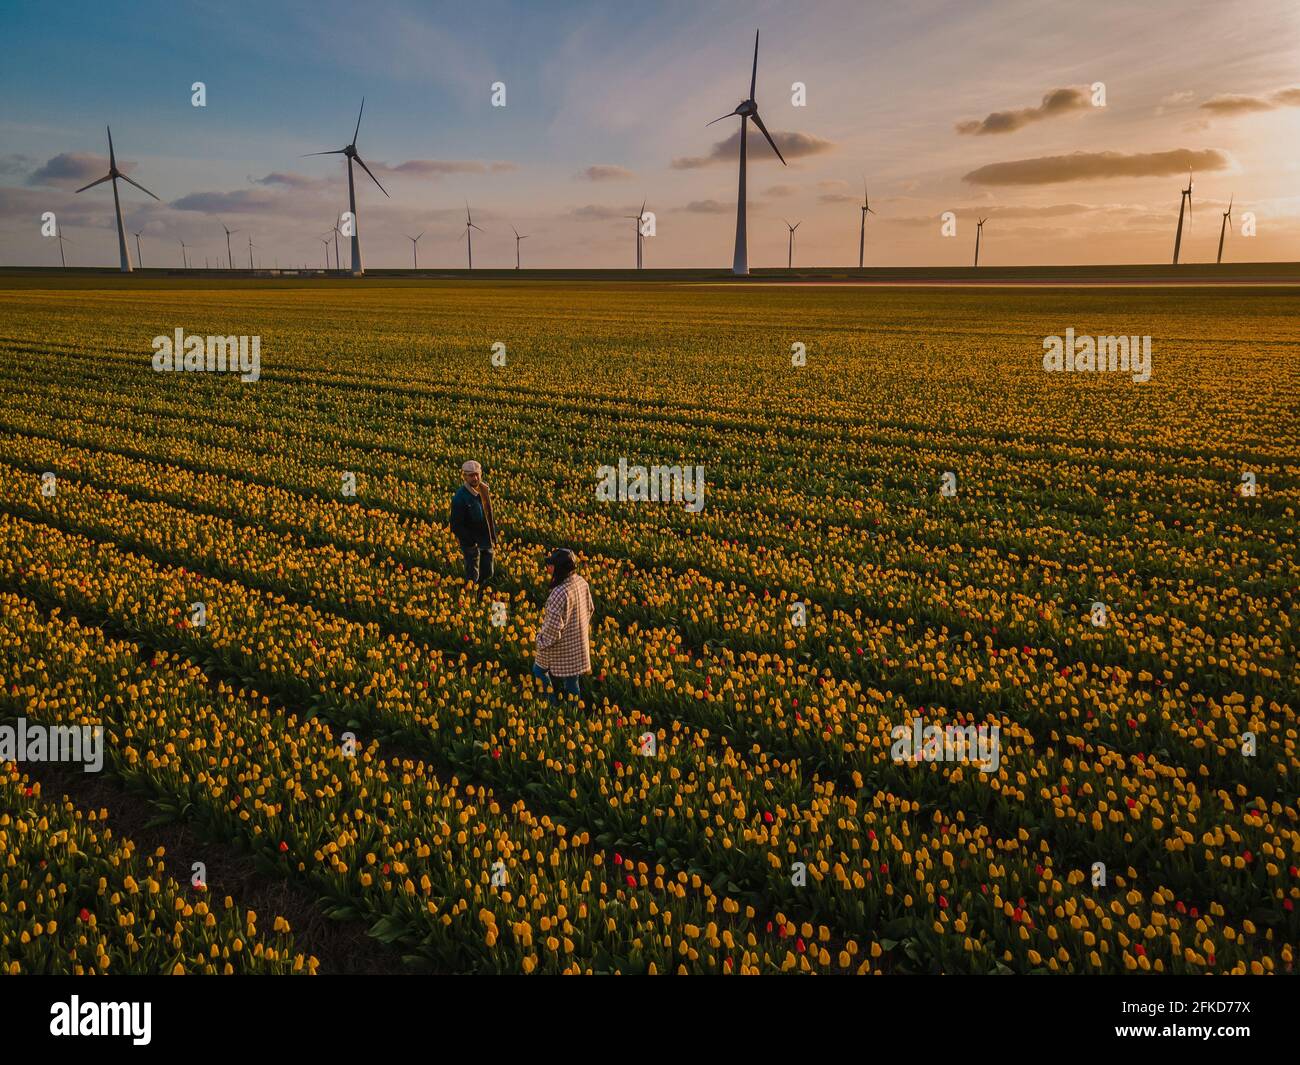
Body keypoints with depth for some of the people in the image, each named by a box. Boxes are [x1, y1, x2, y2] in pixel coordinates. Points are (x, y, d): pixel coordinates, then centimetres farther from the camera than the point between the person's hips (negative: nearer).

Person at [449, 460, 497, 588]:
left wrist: (494, 534, 9)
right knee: (473, 577, 8)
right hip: (472, 543, -6)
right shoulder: (460, 497, -23)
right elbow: (456, 526, -19)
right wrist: (471, 542, -19)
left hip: (487, 541, 6)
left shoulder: (484, 489, -2)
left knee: (488, 573, 17)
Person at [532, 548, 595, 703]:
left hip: (562, 647, -7)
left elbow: (553, 625, -28)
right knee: (571, 681, 21)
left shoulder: (561, 592, -32)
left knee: (540, 671, 17)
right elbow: (590, 609, 9)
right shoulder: (582, 583, -6)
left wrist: (541, 643, -12)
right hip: (579, 642, 7)